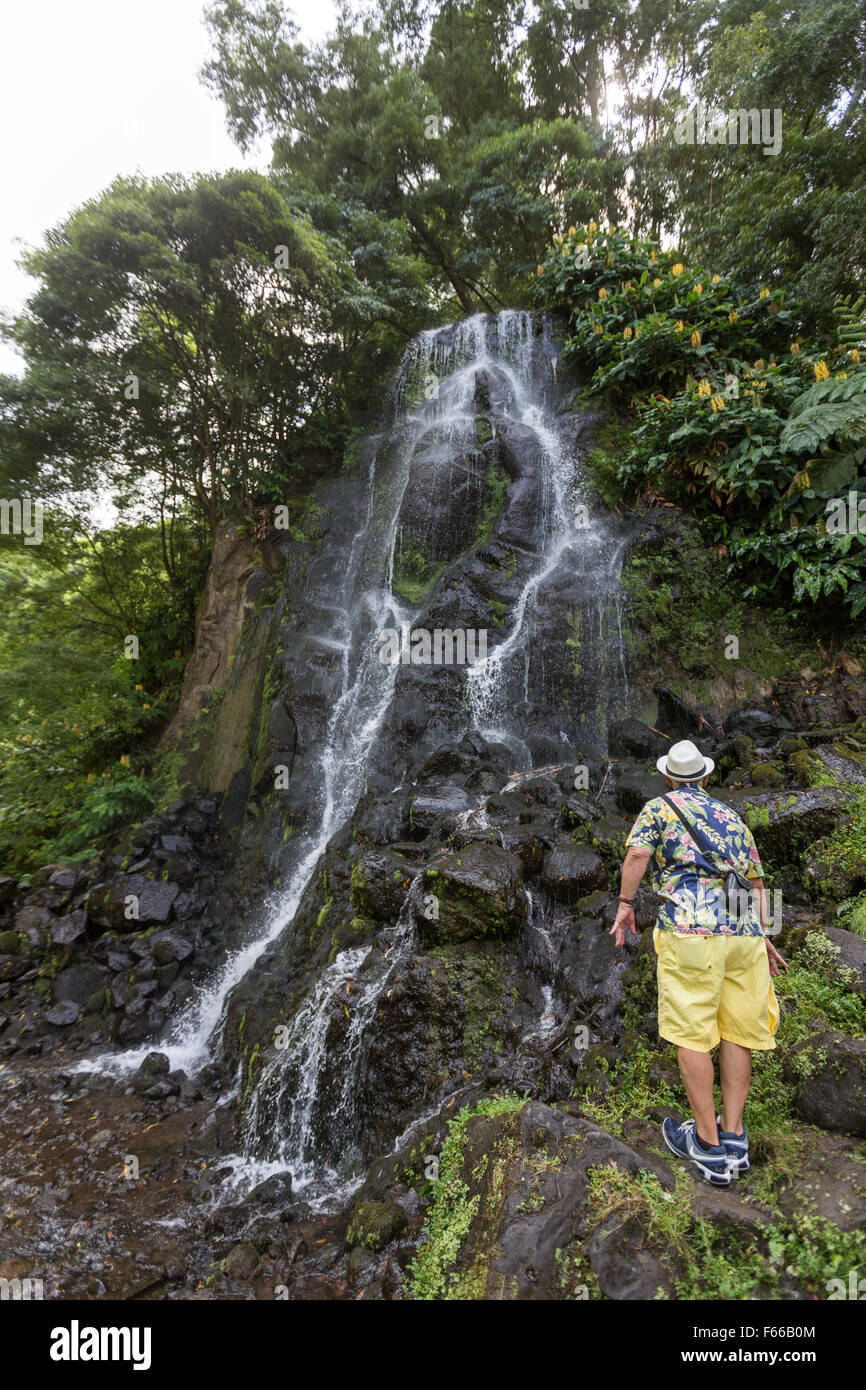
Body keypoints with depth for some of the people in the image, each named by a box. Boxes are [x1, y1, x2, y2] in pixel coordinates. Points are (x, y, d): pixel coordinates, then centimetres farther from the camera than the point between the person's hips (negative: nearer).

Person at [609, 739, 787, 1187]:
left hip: (691, 930, -5)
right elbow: (756, 881, 23)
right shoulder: (731, 817, 23)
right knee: (737, 1032, 13)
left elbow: (638, 852, -10)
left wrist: (625, 905, 0)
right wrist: (762, 936, 30)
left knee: (691, 1035, 3)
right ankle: (733, 1137, 20)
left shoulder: (659, 807, 9)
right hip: (744, 931, 6)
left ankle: (708, 1146, 11)